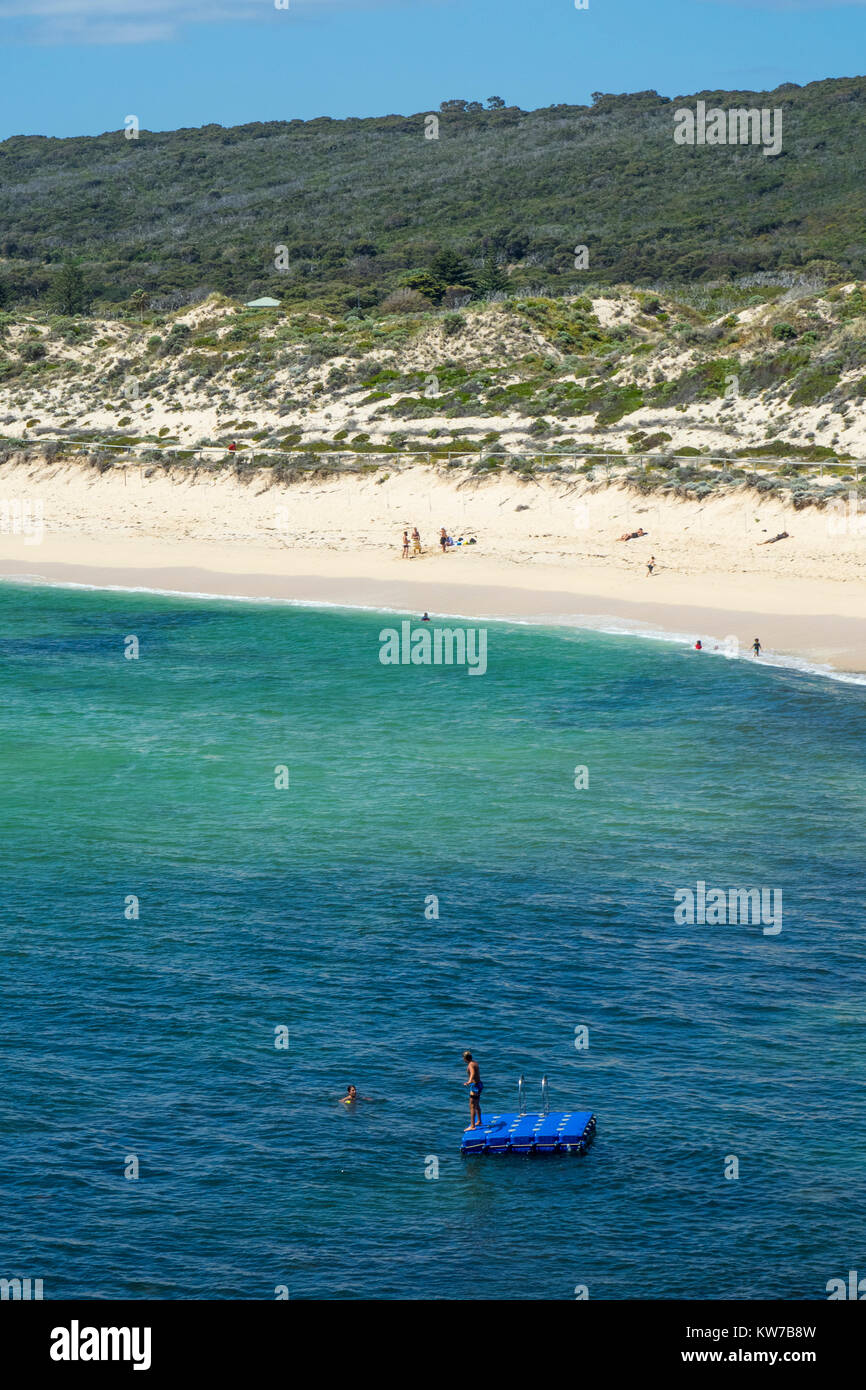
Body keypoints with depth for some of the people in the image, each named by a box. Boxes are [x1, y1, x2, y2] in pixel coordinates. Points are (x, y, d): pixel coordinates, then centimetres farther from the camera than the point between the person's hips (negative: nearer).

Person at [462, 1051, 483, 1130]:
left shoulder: (471, 1065, -17)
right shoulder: (475, 1063, 13)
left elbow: (473, 1073, -39)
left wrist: (469, 1081, -57)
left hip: (475, 1085, -10)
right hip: (479, 1084, 10)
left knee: (472, 1106, -11)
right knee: (477, 1105, 26)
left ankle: (472, 1126, -16)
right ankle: (479, 1121, 42)